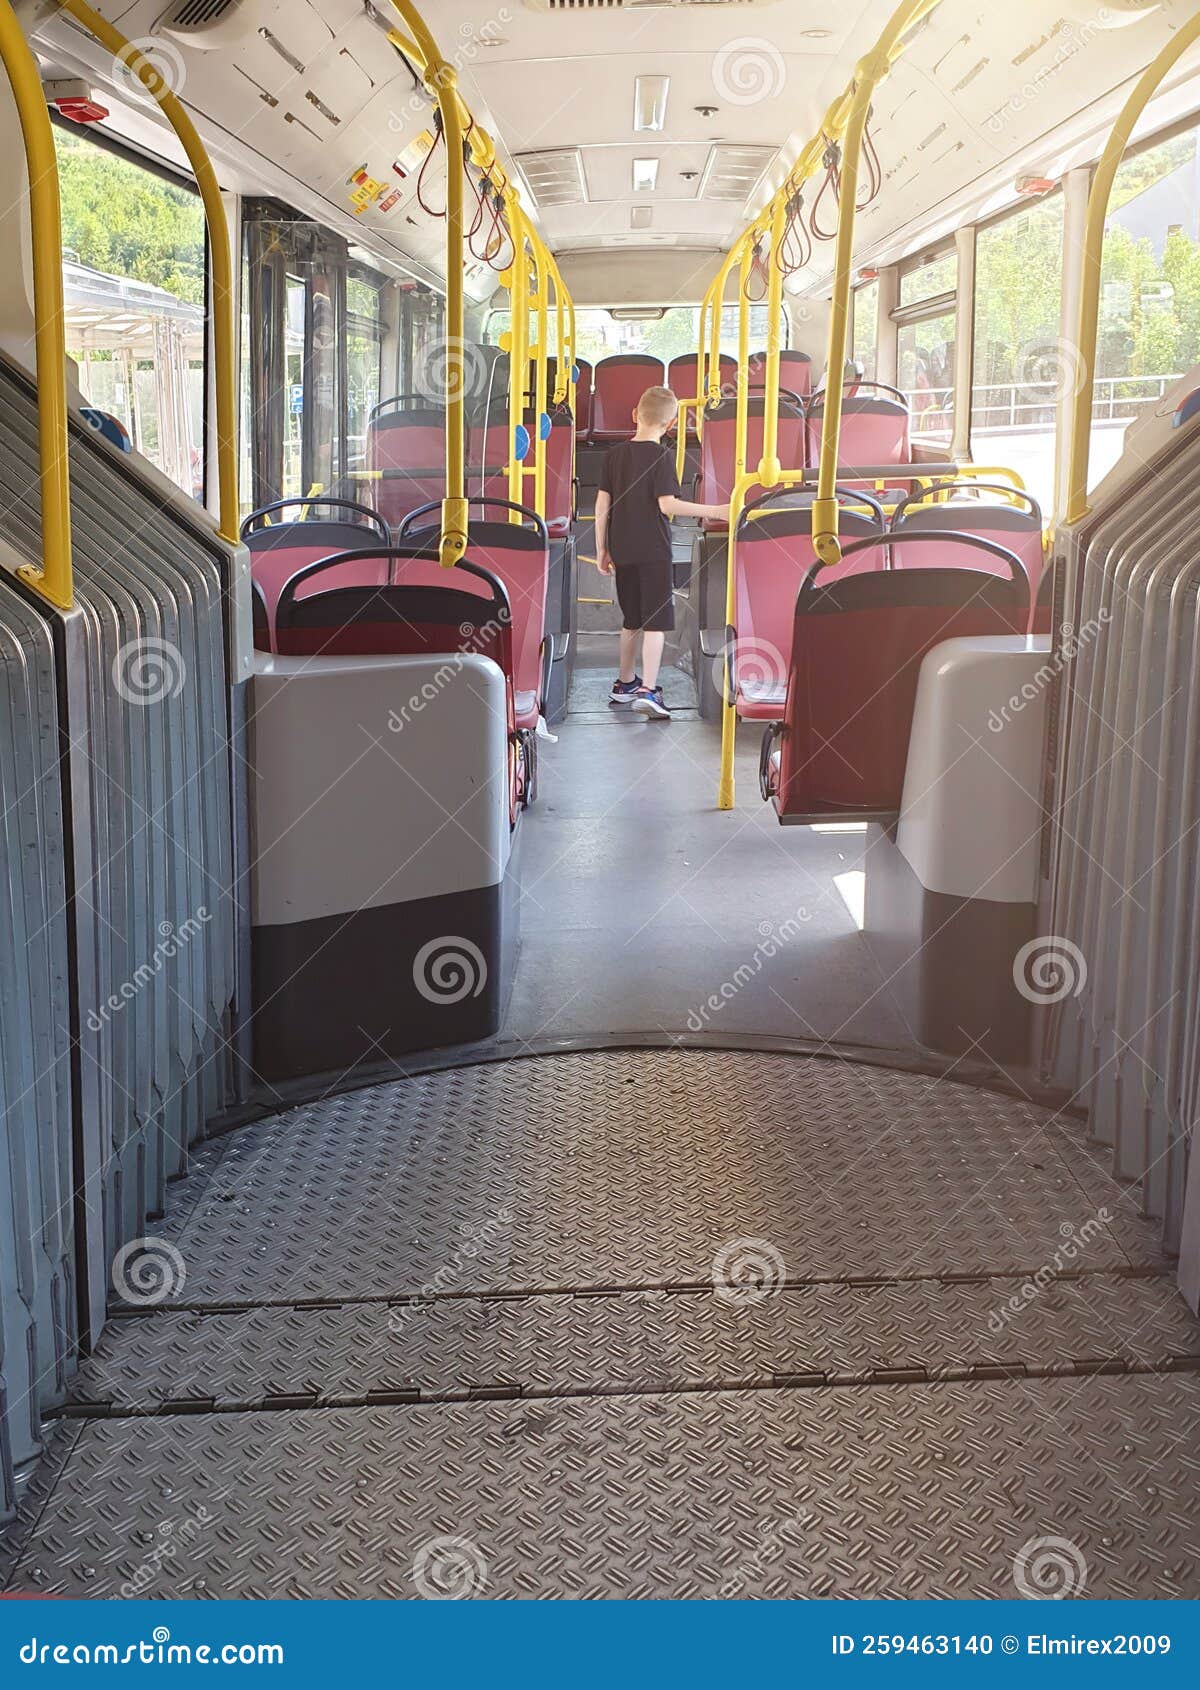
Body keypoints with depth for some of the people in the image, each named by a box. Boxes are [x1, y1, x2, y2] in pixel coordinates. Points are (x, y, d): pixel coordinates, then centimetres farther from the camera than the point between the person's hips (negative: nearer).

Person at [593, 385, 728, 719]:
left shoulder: (615, 454, 6)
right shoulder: (662, 456, -10)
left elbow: (602, 505, 6)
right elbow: (667, 504, -18)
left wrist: (601, 549, 14)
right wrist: (714, 511, -16)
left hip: (622, 550, 6)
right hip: (653, 551, -6)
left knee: (632, 619, 19)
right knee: (656, 621, -4)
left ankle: (625, 684, 31)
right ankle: (647, 690, -15)